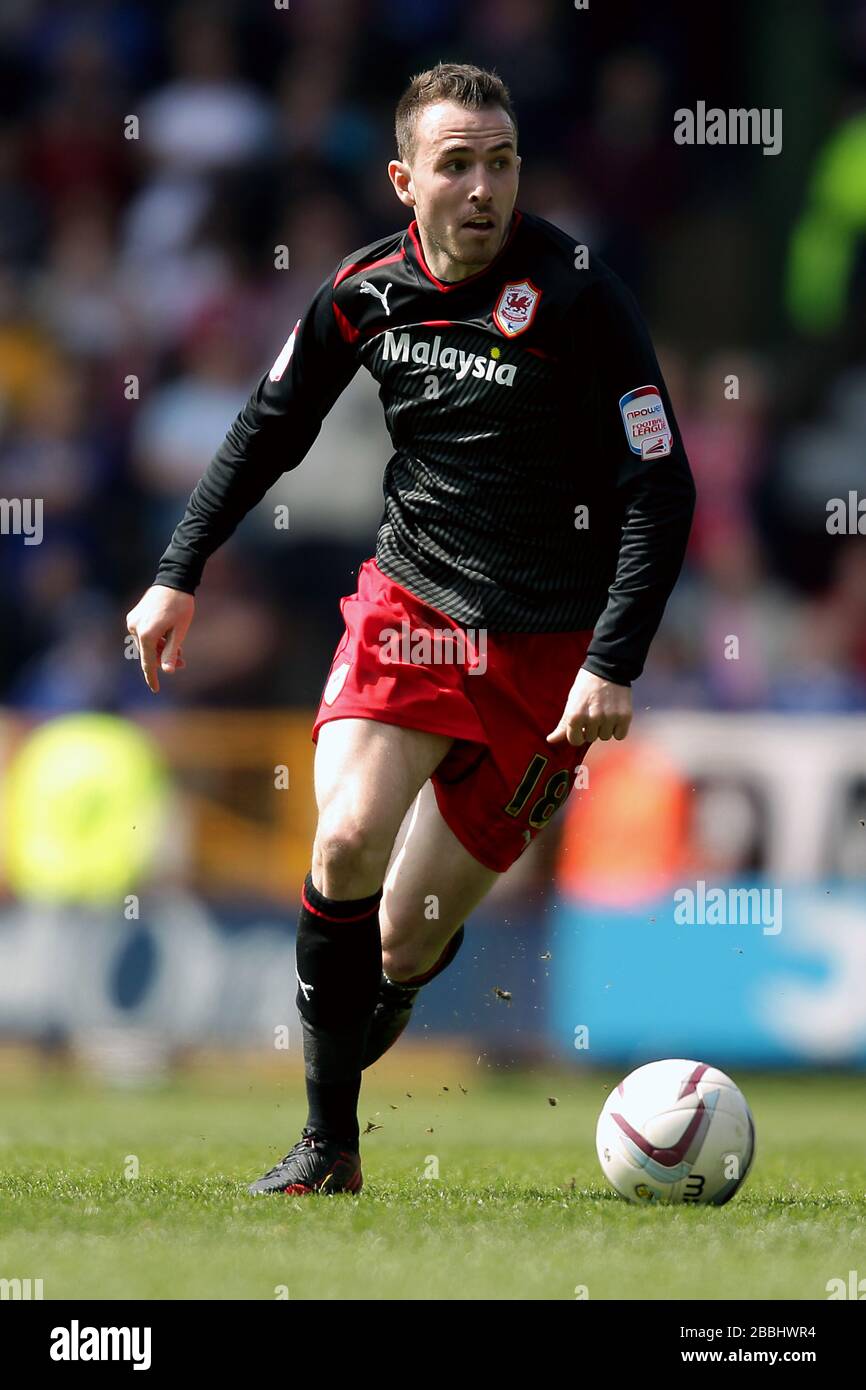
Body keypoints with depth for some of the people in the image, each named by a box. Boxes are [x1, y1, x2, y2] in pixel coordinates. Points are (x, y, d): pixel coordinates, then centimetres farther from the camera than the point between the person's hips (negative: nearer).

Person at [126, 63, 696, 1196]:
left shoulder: (578, 295, -16)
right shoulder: (368, 292, -4)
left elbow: (662, 488, -15)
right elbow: (268, 430, 14)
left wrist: (613, 664, -23)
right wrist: (179, 573, 9)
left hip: (546, 646, -2)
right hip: (409, 600, 3)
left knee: (408, 942, 0)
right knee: (348, 841, -23)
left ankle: (378, 1013, 39)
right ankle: (328, 1147, -11)